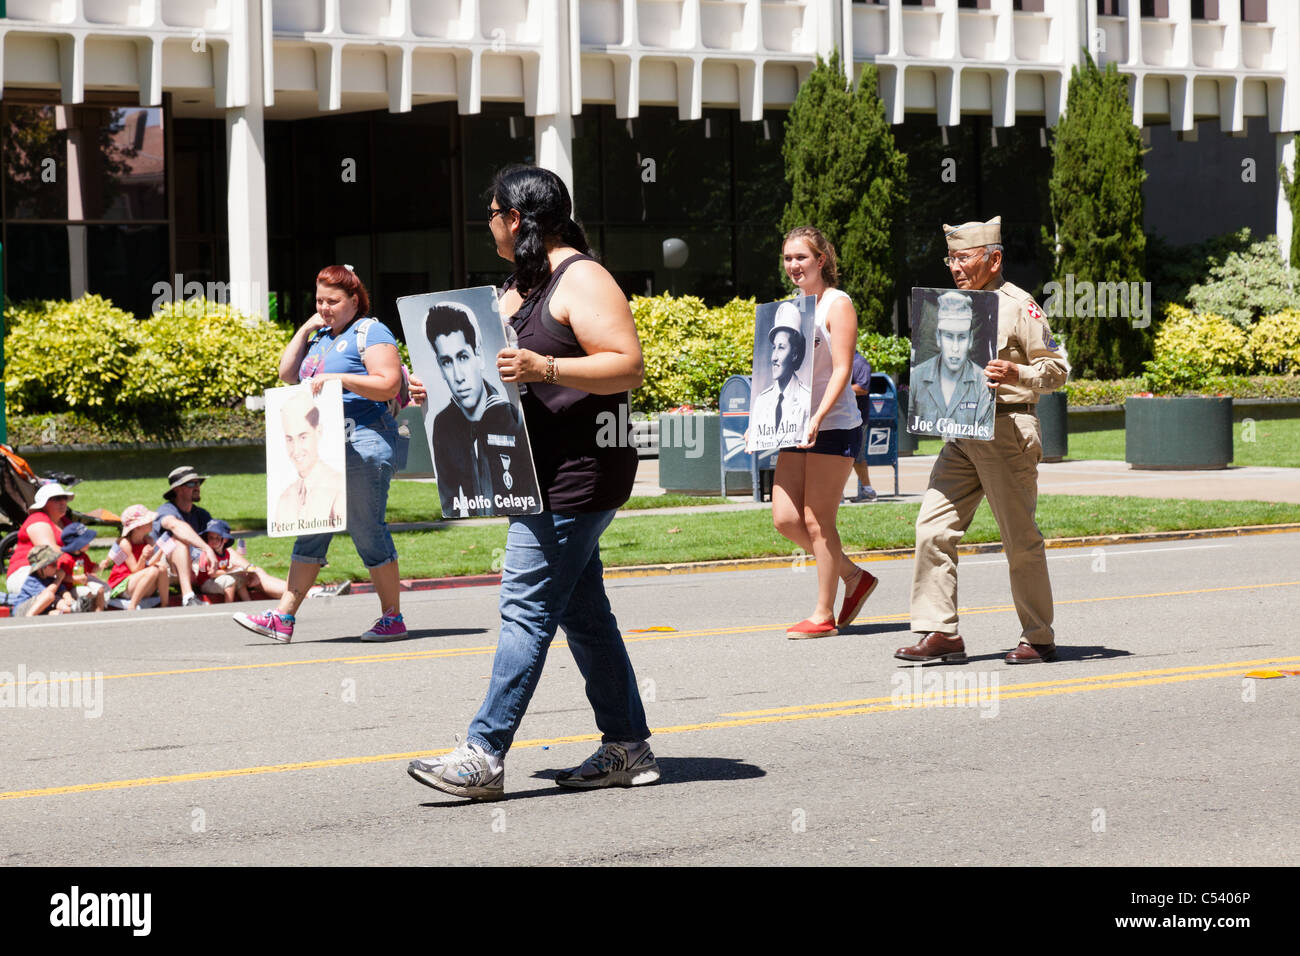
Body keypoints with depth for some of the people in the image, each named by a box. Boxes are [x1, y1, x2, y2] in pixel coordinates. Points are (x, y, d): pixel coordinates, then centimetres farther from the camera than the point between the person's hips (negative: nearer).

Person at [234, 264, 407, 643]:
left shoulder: (371, 332, -5)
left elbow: (389, 385, -15)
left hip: (363, 441, -8)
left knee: (367, 531, -5)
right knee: (311, 530, 6)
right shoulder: (319, 336, 20)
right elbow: (287, 373, 16)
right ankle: (283, 618, 5)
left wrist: (336, 378, -20)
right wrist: (305, 328, 10)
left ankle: (393, 618, 4)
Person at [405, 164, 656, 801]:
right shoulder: (521, 284, 19)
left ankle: (485, 755, -14)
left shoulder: (581, 280, -11)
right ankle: (628, 748, 15)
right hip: (547, 477, 10)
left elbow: (628, 367, -19)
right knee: (582, 612, 10)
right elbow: (503, 373, 29)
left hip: (578, 475, -10)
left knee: (526, 608, -12)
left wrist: (543, 368, -28)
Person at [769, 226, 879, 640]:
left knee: (817, 520, -5)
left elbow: (842, 370, -14)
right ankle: (854, 576, 19)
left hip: (834, 427, -7)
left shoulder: (837, 304, -6)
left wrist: (818, 418, -25)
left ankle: (824, 614, 4)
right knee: (786, 519, 1)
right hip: (796, 427, 7)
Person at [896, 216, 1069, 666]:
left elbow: (1056, 369, -6)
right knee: (933, 528, -4)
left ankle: (1039, 639, 10)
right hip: (961, 430, 7)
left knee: (1020, 538, 0)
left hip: (1006, 430, -7)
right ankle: (940, 632, -3)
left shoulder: (1018, 306, -6)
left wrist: (1016, 373, -23)